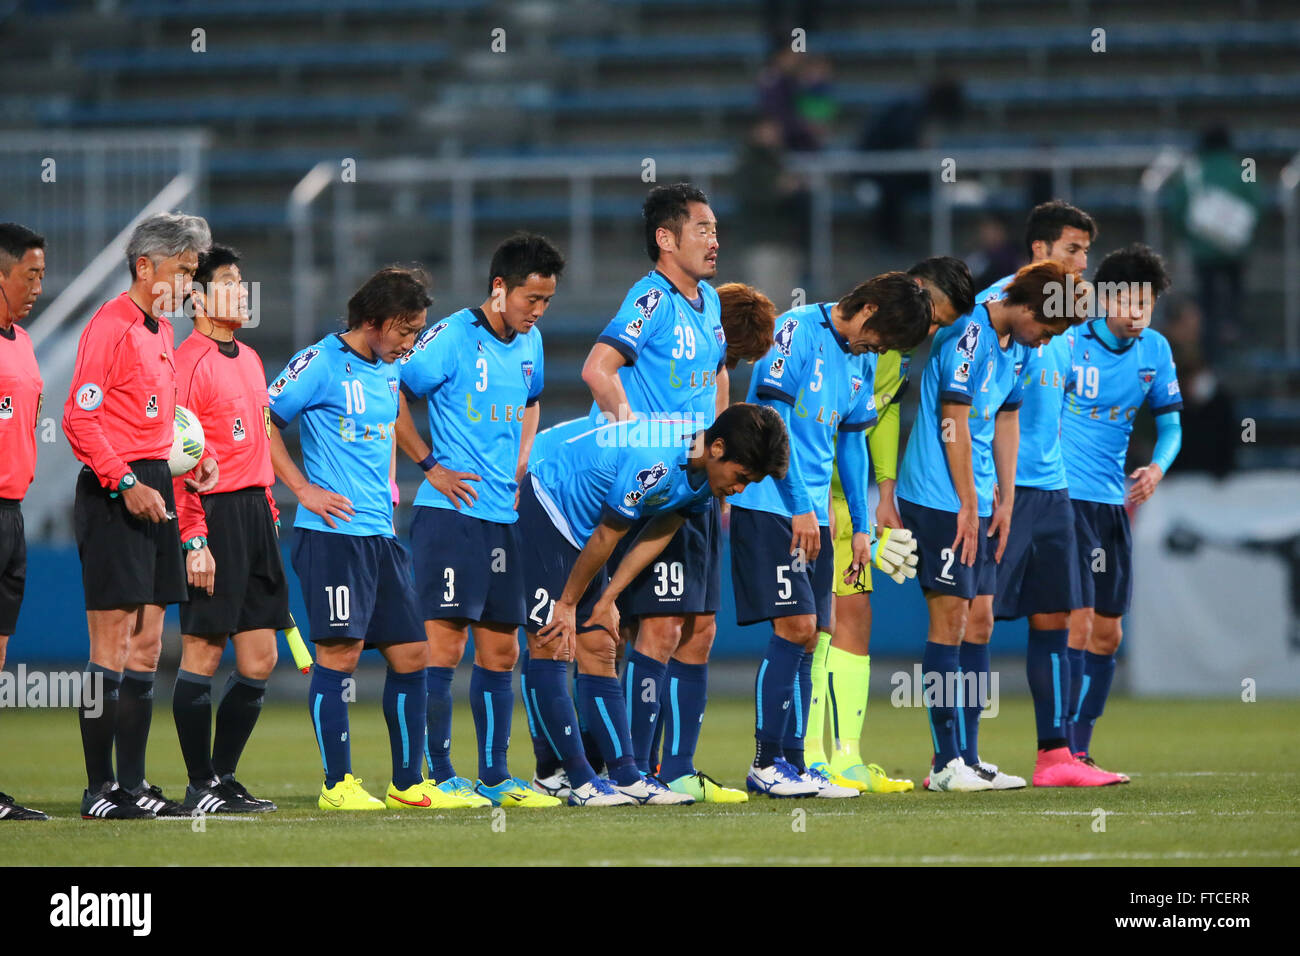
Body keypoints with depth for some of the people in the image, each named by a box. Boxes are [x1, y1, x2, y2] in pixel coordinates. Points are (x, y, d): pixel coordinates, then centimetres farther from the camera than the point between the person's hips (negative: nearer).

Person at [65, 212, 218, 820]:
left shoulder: (161, 329, 18)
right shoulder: (111, 326, -11)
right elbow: (79, 418, -18)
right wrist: (126, 483, -22)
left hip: (152, 491, 10)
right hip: (114, 495, -10)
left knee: (145, 649, 9)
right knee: (112, 648, -9)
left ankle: (132, 785, 13)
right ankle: (100, 791, -7)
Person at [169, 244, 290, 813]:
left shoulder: (248, 360, 18)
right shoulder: (190, 361, -9)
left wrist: (268, 511, 17)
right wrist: (194, 540, -19)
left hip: (255, 513, 9)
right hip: (214, 516, -9)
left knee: (259, 660, 7)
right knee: (203, 653, -5)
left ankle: (223, 777, 15)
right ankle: (200, 787, -1)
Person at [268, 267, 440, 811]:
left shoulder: (390, 371, 15)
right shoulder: (321, 364, -8)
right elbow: (263, 423, -7)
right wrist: (304, 489, -11)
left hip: (382, 535, 8)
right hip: (332, 530, -8)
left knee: (411, 652, 6)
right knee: (340, 650, -8)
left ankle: (408, 783, 13)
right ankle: (337, 783, -3)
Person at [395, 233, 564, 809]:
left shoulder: (529, 343, 13)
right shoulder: (454, 337, -10)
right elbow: (391, 394, -9)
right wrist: (431, 466, -9)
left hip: (505, 517, 7)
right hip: (451, 510, -7)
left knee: (501, 649, 8)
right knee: (445, 642, -9)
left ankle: (495, 777, 14)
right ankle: (440, 776, -7)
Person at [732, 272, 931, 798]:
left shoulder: (860, 362, 15)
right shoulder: (797, 331, -10)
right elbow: (773, 417, -14)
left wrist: (861, 527, 19)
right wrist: (799, 506, -16)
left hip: (813, 513, 8)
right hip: (770, 504, -8)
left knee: (806, 637, 5)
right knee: (794, 626, -13)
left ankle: (792, 764, 8)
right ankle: (766, 764, -11)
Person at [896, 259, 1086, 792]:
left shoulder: (1015, 347, 13)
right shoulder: (968, 337, -16)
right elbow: (953, 423, -16)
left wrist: (1005, 502, 16)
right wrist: (969, 506, -13)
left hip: (975, 503, 9)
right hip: (940, 501, -9)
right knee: (949, 618, -9)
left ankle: (967, 757, 12)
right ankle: (947, 763, -8)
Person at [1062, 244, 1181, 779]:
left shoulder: (1155, 350, 4)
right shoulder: (1066, 340, -11)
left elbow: (1170, 425, 12)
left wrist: (1158, 466, -9)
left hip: (1112, 502, 6)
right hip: (1062, 496, -6)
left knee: (1107, 634, 9)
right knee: (1077, 622, -15)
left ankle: (1080, 751, 20)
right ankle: (1061, 752, -13)